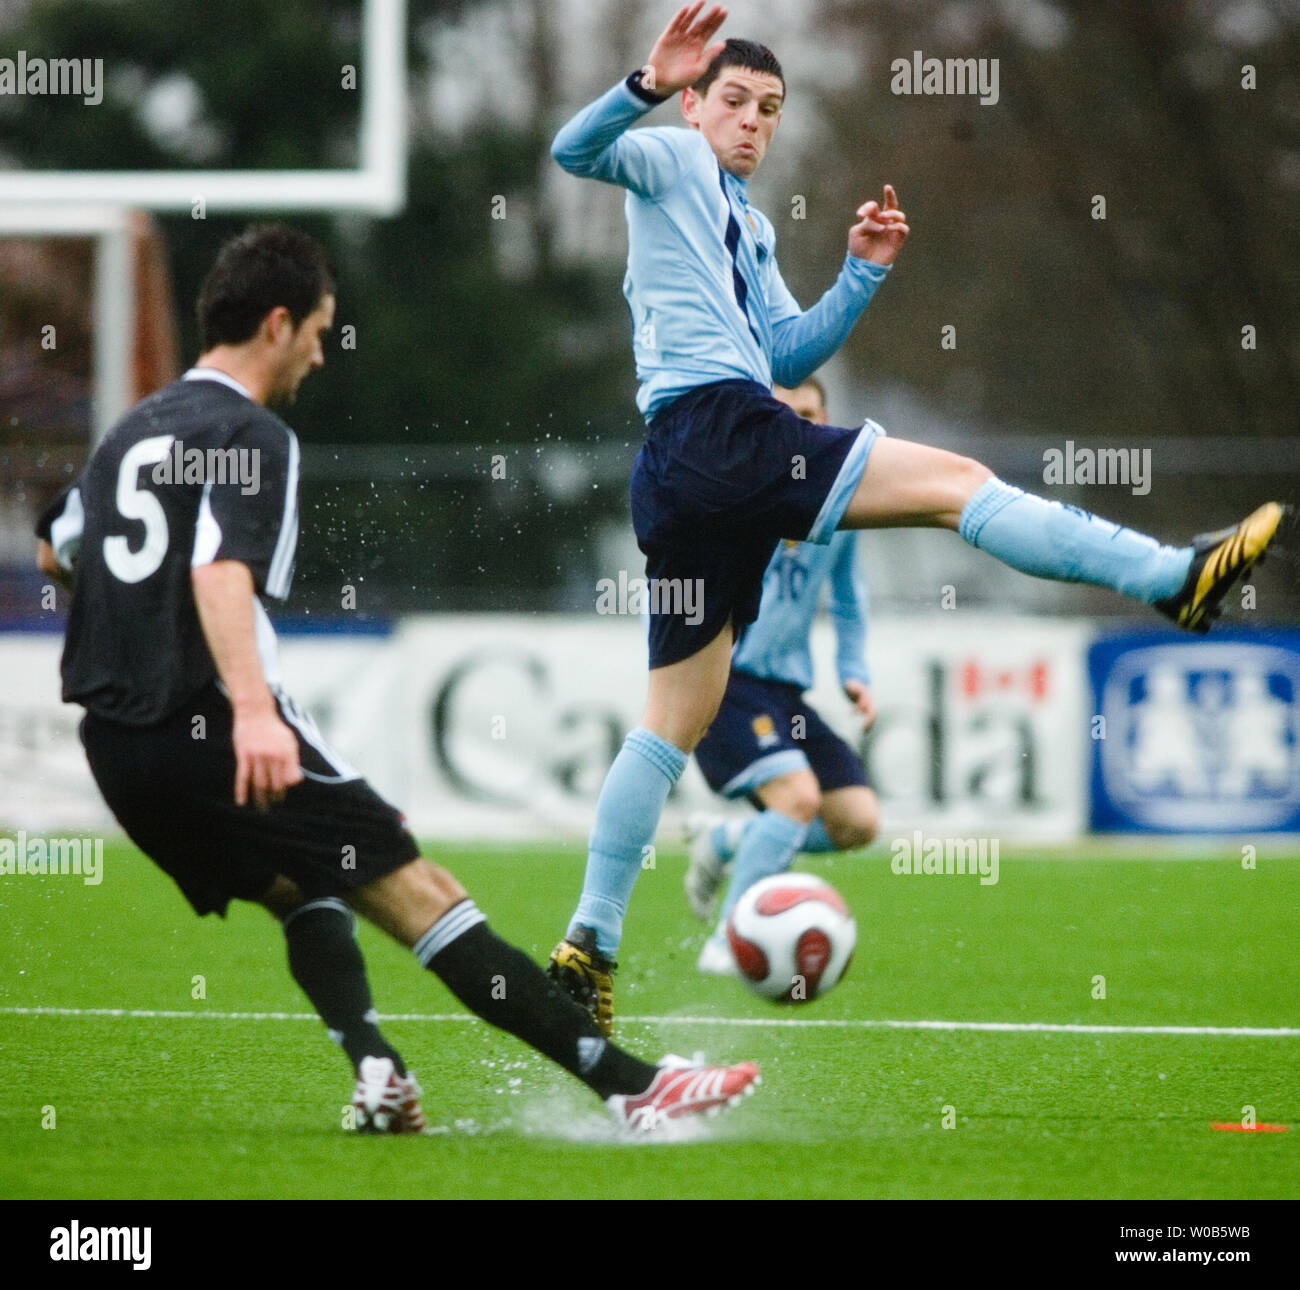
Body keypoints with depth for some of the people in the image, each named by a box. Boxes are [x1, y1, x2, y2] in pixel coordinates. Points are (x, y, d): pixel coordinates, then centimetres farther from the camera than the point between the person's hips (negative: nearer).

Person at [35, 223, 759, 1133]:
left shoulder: (129, 432, 18)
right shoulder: (252, 436, -7)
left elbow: (50, 551, 34)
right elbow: (220, 572, -24)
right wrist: (252, 708, -38)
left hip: (115, 749, 8)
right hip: (212, 732, -8)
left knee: (307, 894, 23)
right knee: (422, 894, -10)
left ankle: (374, 1072, -3)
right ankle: (629, 1084, -15)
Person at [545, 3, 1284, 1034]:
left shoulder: (750, 228, 30)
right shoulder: (671, 163, 5)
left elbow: (784, 356, 28)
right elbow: (578, 150, -15)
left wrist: (862, 275, 16)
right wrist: (649, 85, -33)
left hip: (682, 475, 10)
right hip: (718, 424, -10)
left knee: (677, 721, 11)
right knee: (955, 481, -14)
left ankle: (589, 941, 12)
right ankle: (1174, 577, -21)